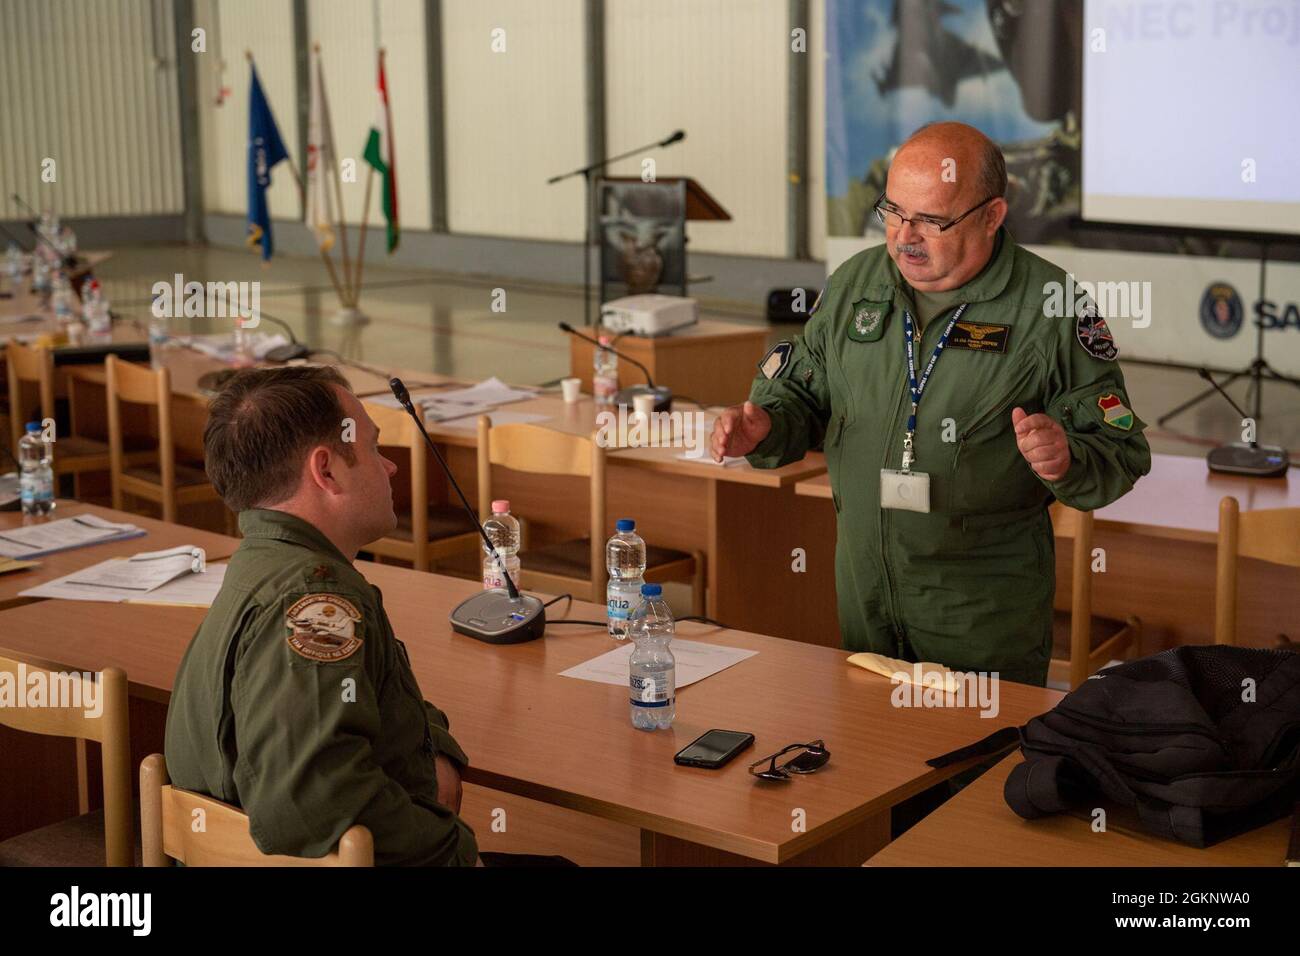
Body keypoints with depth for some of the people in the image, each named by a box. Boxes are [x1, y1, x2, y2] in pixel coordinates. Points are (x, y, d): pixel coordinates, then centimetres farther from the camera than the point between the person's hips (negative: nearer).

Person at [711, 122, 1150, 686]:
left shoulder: (1051, 307, -10)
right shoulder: (854, 284, 3)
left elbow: (1122, 456, -8)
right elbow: (801, 394, 13)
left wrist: (1064, 459, -29)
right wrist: (763, 427, -9)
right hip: (863, 591, 4)